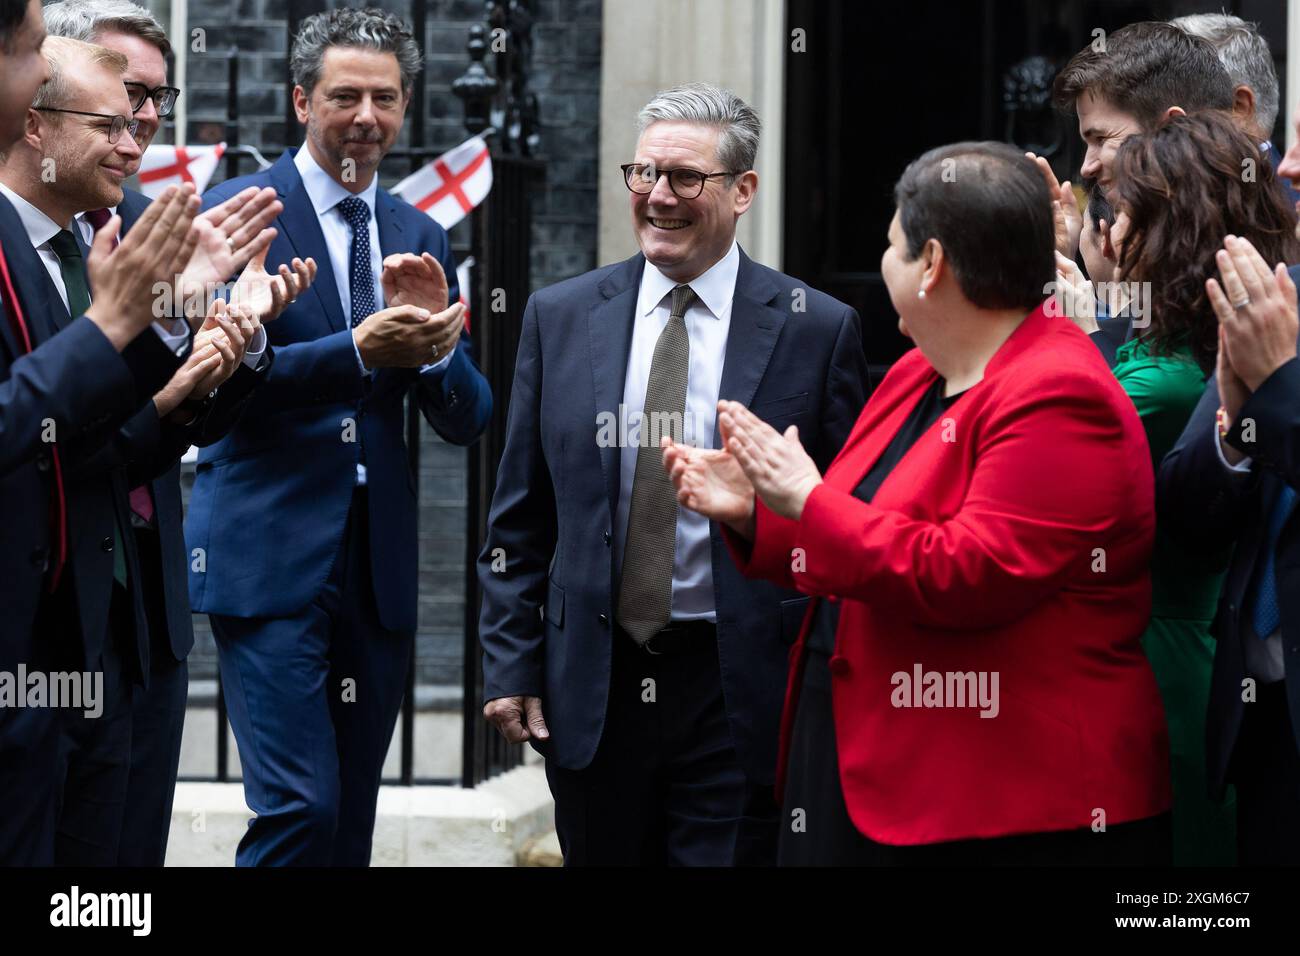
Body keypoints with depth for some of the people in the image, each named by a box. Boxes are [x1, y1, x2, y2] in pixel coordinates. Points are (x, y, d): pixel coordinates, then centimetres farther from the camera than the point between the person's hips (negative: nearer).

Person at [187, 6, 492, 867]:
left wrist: (434, 339, -10)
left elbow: (466, 421, 11)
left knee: (352, 824, 9)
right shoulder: (239, 212, -2)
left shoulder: (423, 239, 14)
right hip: (271, 560, -6)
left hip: (379, 569, 6)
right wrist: (359, 351, -24)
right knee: (300, 809, -15)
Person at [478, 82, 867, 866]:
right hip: (591, 689, 3)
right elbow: (521, 515, 10)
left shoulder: (817, 330, -2)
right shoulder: (560, 318, 7)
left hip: (739, 695, -3)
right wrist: (511, 664, 4)